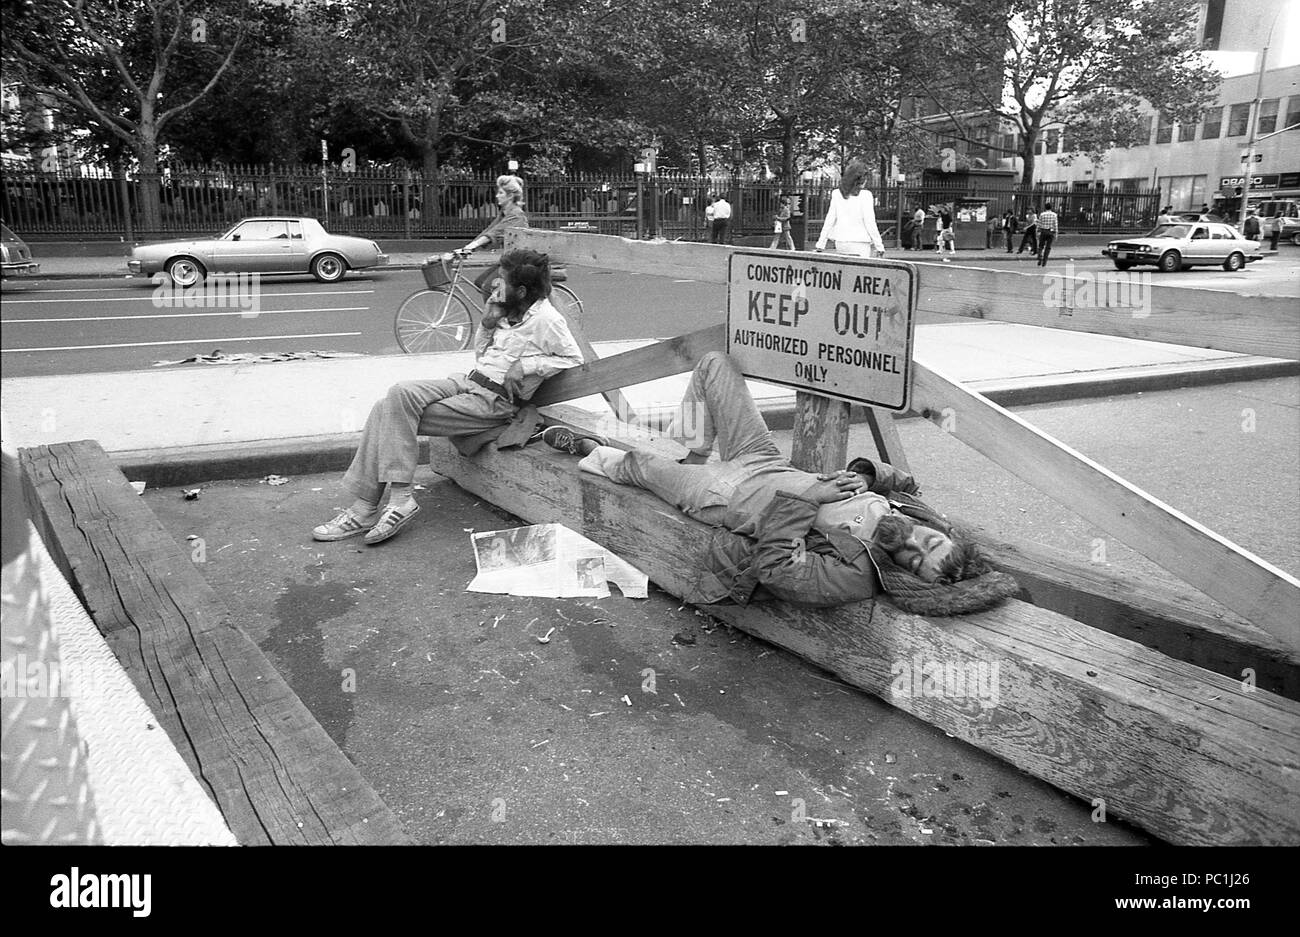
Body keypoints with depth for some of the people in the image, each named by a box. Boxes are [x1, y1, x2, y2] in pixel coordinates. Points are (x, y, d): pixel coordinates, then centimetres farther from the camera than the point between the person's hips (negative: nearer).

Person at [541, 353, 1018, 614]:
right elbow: (896, 475, 3)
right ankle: (694, 454, 34)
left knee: (639, 463, 12)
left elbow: (775, 565, -39)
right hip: (763, 460, 7)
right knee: (713, 362, 10)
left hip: (722, 497, -6)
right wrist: (863, 473, -16)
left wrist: (804, 494, -37)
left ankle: (589, 453, 50)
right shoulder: (909, 504, -17)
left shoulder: (848, 578, -36)